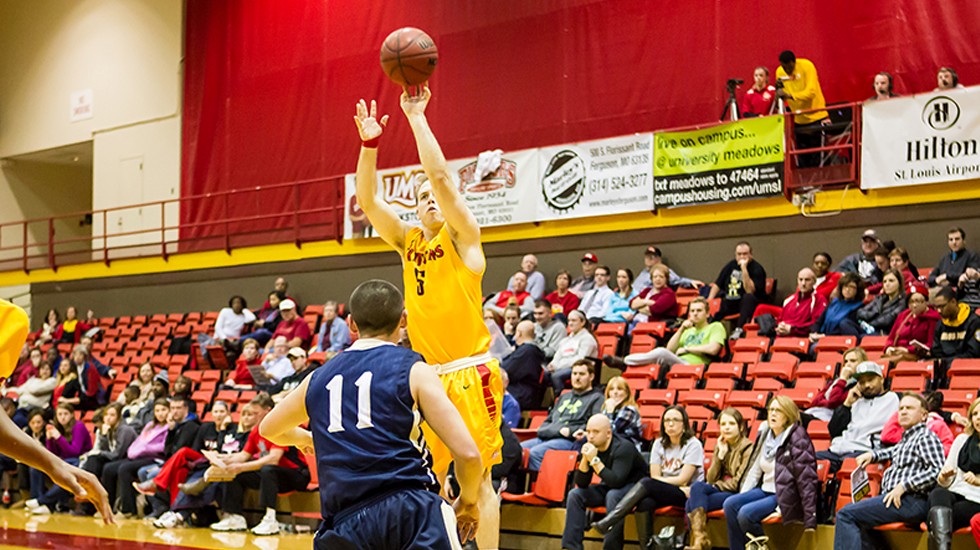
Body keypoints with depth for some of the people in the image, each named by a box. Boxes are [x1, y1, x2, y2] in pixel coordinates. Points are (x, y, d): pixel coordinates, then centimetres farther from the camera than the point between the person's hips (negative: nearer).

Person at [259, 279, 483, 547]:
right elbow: (468, 454, -2)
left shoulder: (318, 379, 19)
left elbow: (268, 429, 40)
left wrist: (304, 437, 62)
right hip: (412, 511, -4)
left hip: (345, 524, 4)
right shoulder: (414, 371, 6)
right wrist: (468, 503, 19)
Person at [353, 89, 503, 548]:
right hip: (427, 374, 6)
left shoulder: (463, 237, -2)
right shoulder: (408, 242, 12)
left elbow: (440, 175, -15)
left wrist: (416, 117, -13)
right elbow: (367, 200, 2)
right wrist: (369, 142, -10)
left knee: (478, 476, -5)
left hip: (470, 372, -6)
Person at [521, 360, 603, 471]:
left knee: (535, 453, -33)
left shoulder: (596, 398, 8)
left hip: (570, 441, -8)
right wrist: (543, 430, 12)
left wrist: (570, 431, -14)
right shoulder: (563, 397, 33)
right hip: (545, 437, 8)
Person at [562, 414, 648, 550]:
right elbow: (581, 484, -8)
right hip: (608, 487, 7)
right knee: (575, 494, -10)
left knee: (613, 495, -36)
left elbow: (616, 481, -35)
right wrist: (585, 459, -23)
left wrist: (594, 460, -35)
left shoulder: (623, 448, -24)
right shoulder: (590, 448, -5)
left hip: (634, 488, -7)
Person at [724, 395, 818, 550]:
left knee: (746, 513, -26)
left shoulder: (797, 439, -12)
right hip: (765, 490, 8)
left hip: (786, 497, -8)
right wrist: (742, 496, 5)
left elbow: (807, 479, -15)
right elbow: (755, 469, 16)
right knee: (730, 504, -13)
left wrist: (810, 519, -19)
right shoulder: (765, 434, 11)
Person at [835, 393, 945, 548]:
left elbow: (938, 471, -18)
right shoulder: (907, 439, 25)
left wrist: (904, 486, -20)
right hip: (894, 498, 11)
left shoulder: (926, 437, -4)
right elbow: (895, 452, 48)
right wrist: (872, 455, 29)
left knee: (846, 515, -18)